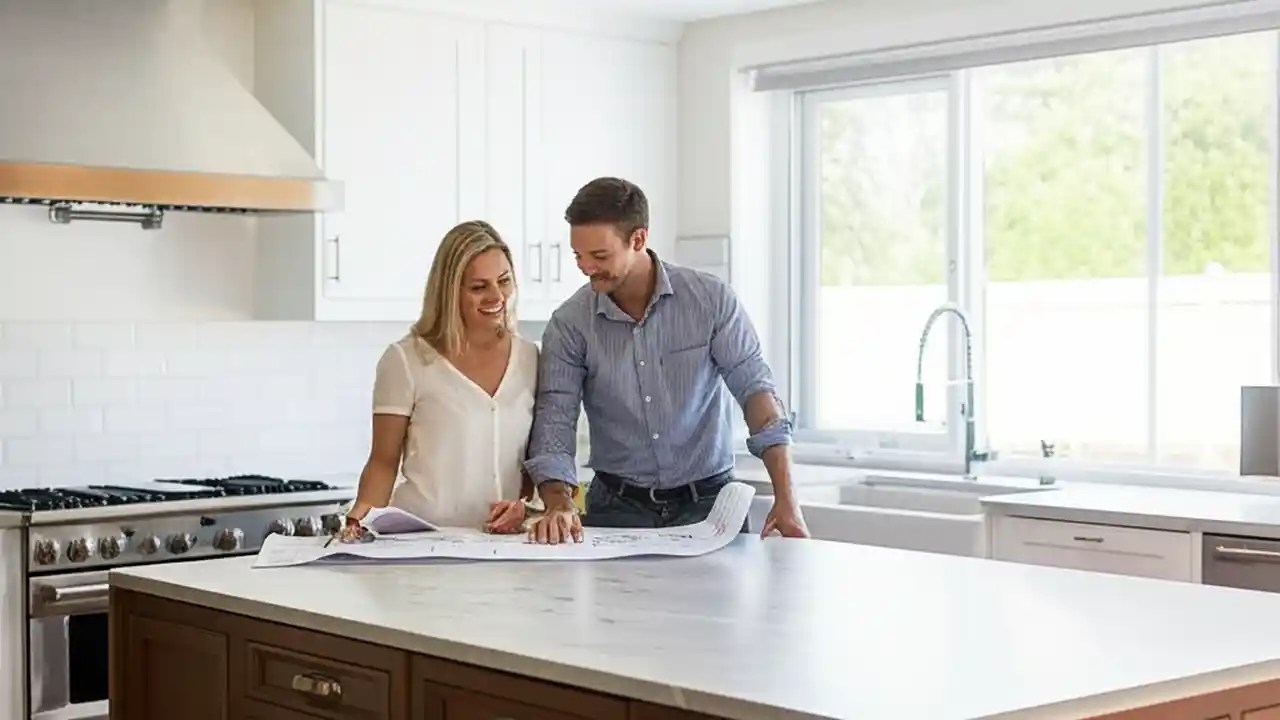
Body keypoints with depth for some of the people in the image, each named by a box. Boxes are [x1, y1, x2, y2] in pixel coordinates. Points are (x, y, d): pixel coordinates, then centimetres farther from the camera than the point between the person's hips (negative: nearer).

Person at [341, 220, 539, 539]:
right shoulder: (406, 360, 1)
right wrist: (358, 518, -12)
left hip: (504, 538, 3)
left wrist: (525, 505, 0)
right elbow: (384, 462, 5)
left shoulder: (528, 357, 12)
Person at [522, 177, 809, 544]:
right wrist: (559, 507, -26)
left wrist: (786, 500, -14)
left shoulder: (711, 298, -4)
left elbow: (756, 389, -5)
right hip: (619, 507, 1)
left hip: (707, 502, 0)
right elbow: (553, 428, -7)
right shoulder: (569, 324, -3)